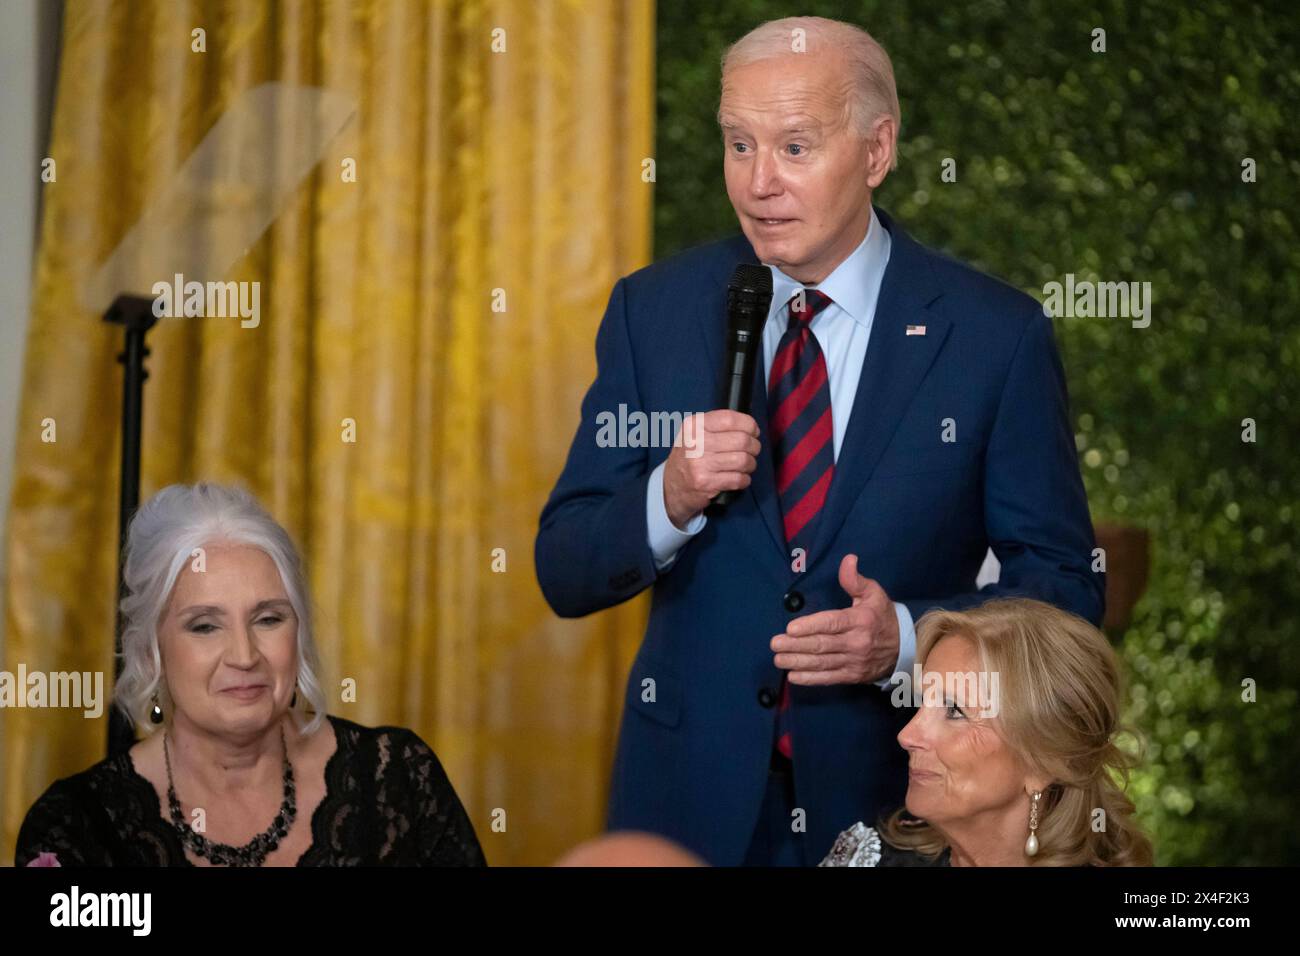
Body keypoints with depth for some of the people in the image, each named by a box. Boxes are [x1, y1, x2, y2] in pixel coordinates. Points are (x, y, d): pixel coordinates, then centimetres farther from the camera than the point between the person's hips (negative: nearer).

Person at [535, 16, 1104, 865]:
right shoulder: (654, 311, 0)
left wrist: (906, 640, -20)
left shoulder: (996, 336, -7)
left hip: (901, 802, -1)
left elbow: (1068, 589, -4)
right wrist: (668, 501, -20)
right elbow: (565, 573, 0)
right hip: (692, 797, 2)